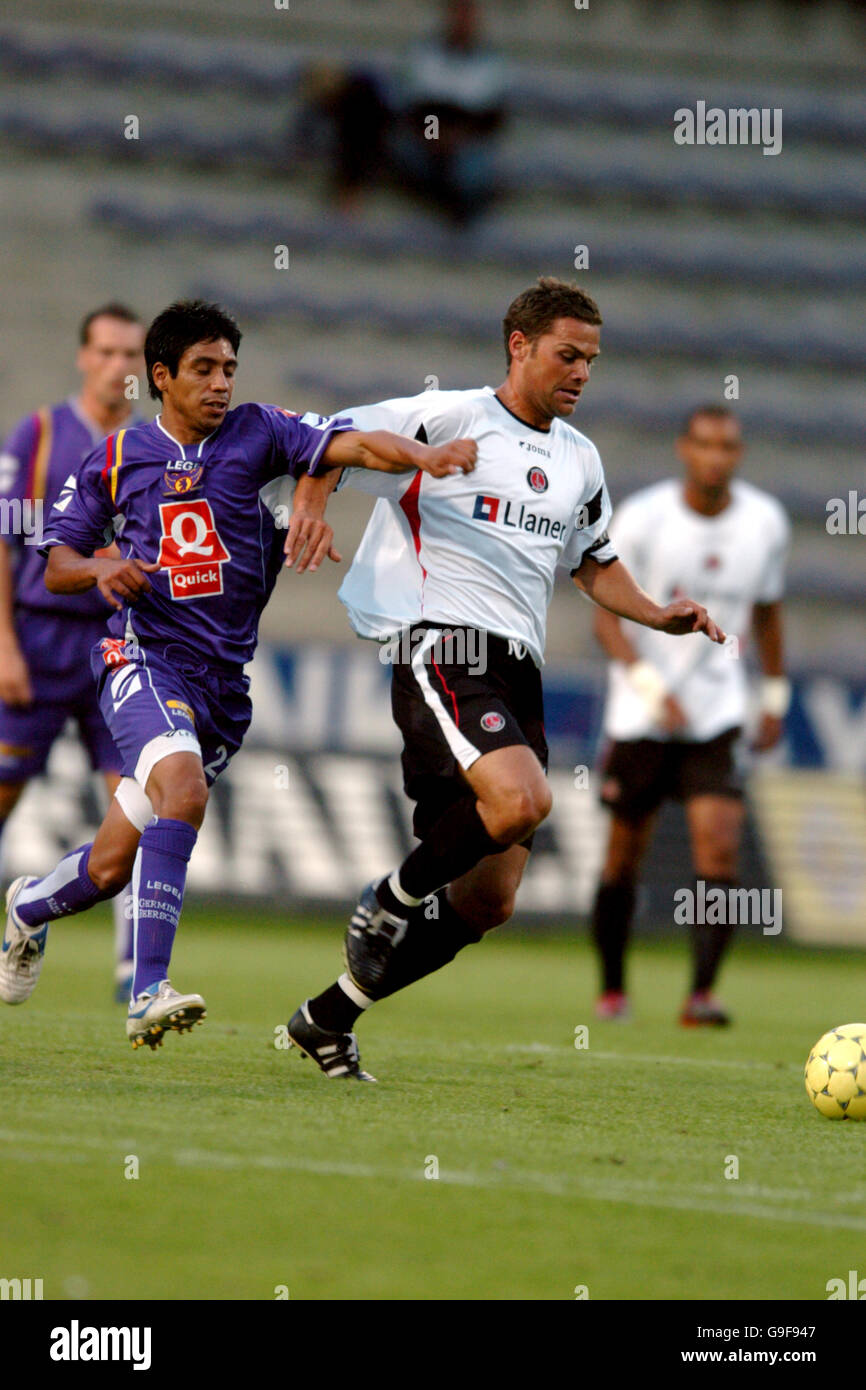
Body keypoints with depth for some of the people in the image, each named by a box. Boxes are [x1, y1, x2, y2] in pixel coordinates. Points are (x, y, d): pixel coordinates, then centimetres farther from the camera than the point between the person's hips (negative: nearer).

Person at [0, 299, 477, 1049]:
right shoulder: (119, 457, 5)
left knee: (112, 866, 9)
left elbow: (350, 444, -13)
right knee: (185, 789, -32)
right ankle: (148, 995, -34)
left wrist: (423, 455, -32)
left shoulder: (259, 433, 3)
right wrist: (99, 569, -10)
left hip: (225, 678, 2)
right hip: (144, 659, -2)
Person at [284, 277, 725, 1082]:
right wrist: (312, 498, -23)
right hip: (443, 649, -7)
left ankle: (329, 1017, 16)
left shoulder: (579, 459, 19)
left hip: (518, 674, 8)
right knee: (522, 800, -33)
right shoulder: (451, 419, -1)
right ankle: (389, 904, -8)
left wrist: (658, 616, 13)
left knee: (488, 903, 3)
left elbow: (594, 564, 30)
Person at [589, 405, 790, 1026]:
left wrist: (776, 696, 18)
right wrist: (650, 685, -24)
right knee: (624, 859, 6)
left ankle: (702, 994, -15)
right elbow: (608, 616, -10)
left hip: (717, 714, 1)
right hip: (640, 716, -1)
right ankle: (612, 991, 24)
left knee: (720, 847, -16)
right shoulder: (641, 519, -11)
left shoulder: (766, 523, -1)